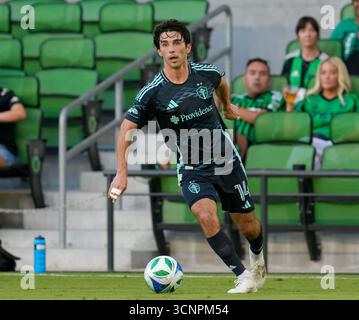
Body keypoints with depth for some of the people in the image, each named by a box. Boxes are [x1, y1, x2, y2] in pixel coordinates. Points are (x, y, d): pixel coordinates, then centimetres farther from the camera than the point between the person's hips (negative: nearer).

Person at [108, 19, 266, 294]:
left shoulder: (206, 73, -9)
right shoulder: (153, 93, -17)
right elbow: (127, 128, -11)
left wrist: (228, 106, 34)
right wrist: (122, 173, -18)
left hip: (226, 159, 2)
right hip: (191, 168, -2)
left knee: (247, 224, 10)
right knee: (206, 216, -28)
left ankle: (257, 257, 46)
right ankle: (243, 276, -16)